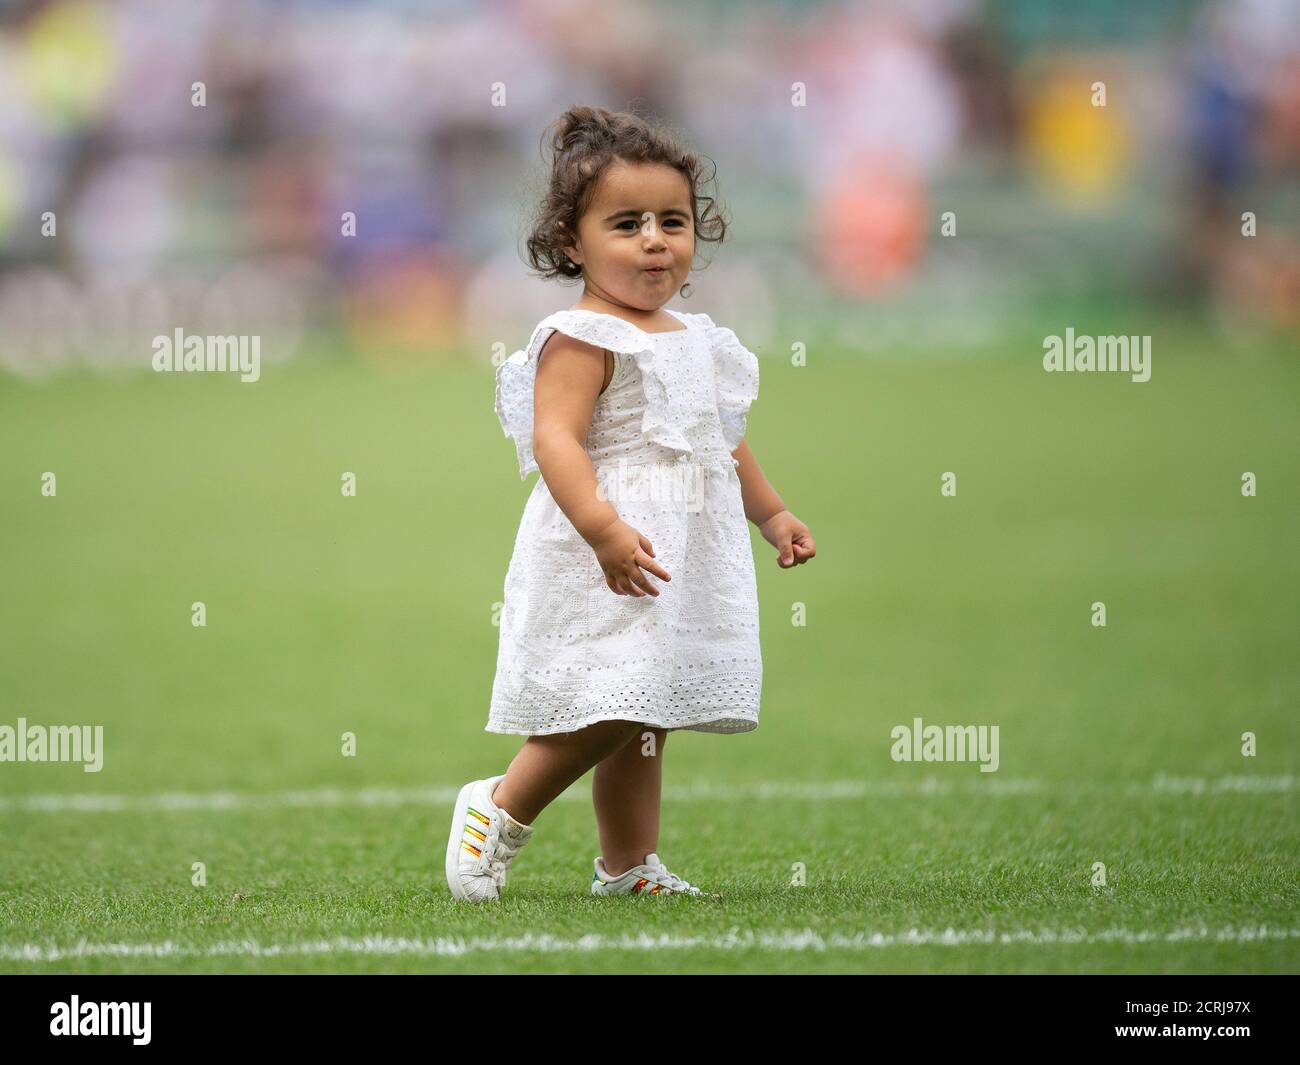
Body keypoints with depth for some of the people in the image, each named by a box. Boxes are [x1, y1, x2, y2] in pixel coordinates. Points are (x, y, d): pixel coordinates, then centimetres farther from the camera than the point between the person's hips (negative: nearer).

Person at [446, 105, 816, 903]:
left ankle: (629, 865, 18)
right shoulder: (583, 339, -12)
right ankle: (500, 810, 1)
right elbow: (555, 437, -22)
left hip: (690, 563, 9)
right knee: (612, 710, -15)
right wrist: (603, 528, -33)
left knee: (645, 723, 11)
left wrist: (772, 514, 29)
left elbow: (724, 443, 30)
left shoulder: (696, 341, 16)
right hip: (607, 563, -9)